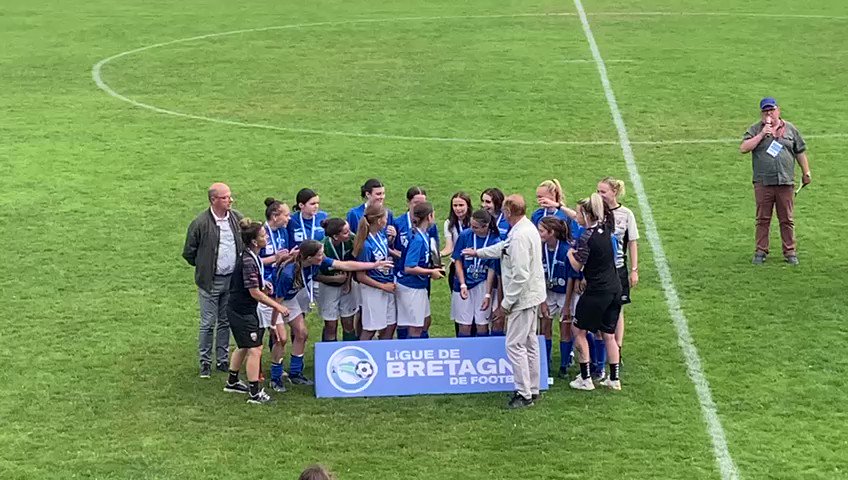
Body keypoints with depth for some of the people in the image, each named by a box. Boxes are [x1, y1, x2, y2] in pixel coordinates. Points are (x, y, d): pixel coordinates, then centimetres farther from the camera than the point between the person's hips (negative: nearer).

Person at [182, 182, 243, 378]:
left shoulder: (237, 219, -1)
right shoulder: (200, 223, -14)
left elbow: (246, 244, 14)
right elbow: (189, 253, -4)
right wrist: (204, 268, 2)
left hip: (233, 279, 4)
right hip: (210, 281, -4)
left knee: (226, 322, 14)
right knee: (208, 323, 3)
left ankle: (223, 360, 25)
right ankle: (205, 362, 15)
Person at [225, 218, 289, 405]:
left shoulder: (253, 257, 5)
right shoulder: (248, 261, -25)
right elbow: (254, 293, -23)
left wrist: (264, 285, 6)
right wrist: (277, 306, -17)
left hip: (240, 309, 10)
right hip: (242, 311, -10)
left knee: (244, 347, 23)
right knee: (255, 349, -8)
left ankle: (232, 382, 37)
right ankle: (255, 393, -5)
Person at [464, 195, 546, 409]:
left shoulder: (520, 236, -24)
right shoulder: (528, 228, 9)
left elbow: (520, 275, -27)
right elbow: (504, 248, 27)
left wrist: (507, 302, -19)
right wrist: (478, 252, 38)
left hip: (522, 297, -10)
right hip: (532, 295, 10)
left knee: (515, 345, -6)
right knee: (530, 343, 17)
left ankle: (524, 394, -2)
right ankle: (532, 389, 25)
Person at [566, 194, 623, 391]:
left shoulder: (586, 238, -19)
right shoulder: (605, 228, 5)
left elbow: (577, 266, -15)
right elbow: (584, 219, 22)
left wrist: (569, 253, 4)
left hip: (597, 292, -8)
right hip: (615, 288, 8)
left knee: (578, 331, 8)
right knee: (608, 334, 16)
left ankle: (585, 379, 9)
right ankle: (614, 379, 18)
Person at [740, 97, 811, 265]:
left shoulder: (790, 129, 11)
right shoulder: (755, 130, 5)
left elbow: (800, 152, 17)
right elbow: (743, 148, -9)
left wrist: (806, 172, 16)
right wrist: (762, 134, -12)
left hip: (786, 182, 1)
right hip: (763, 183, -1)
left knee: (787, 220, 5)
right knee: (763, 219, 4)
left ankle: (790, 252, 12)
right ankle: (761, 252, 12)